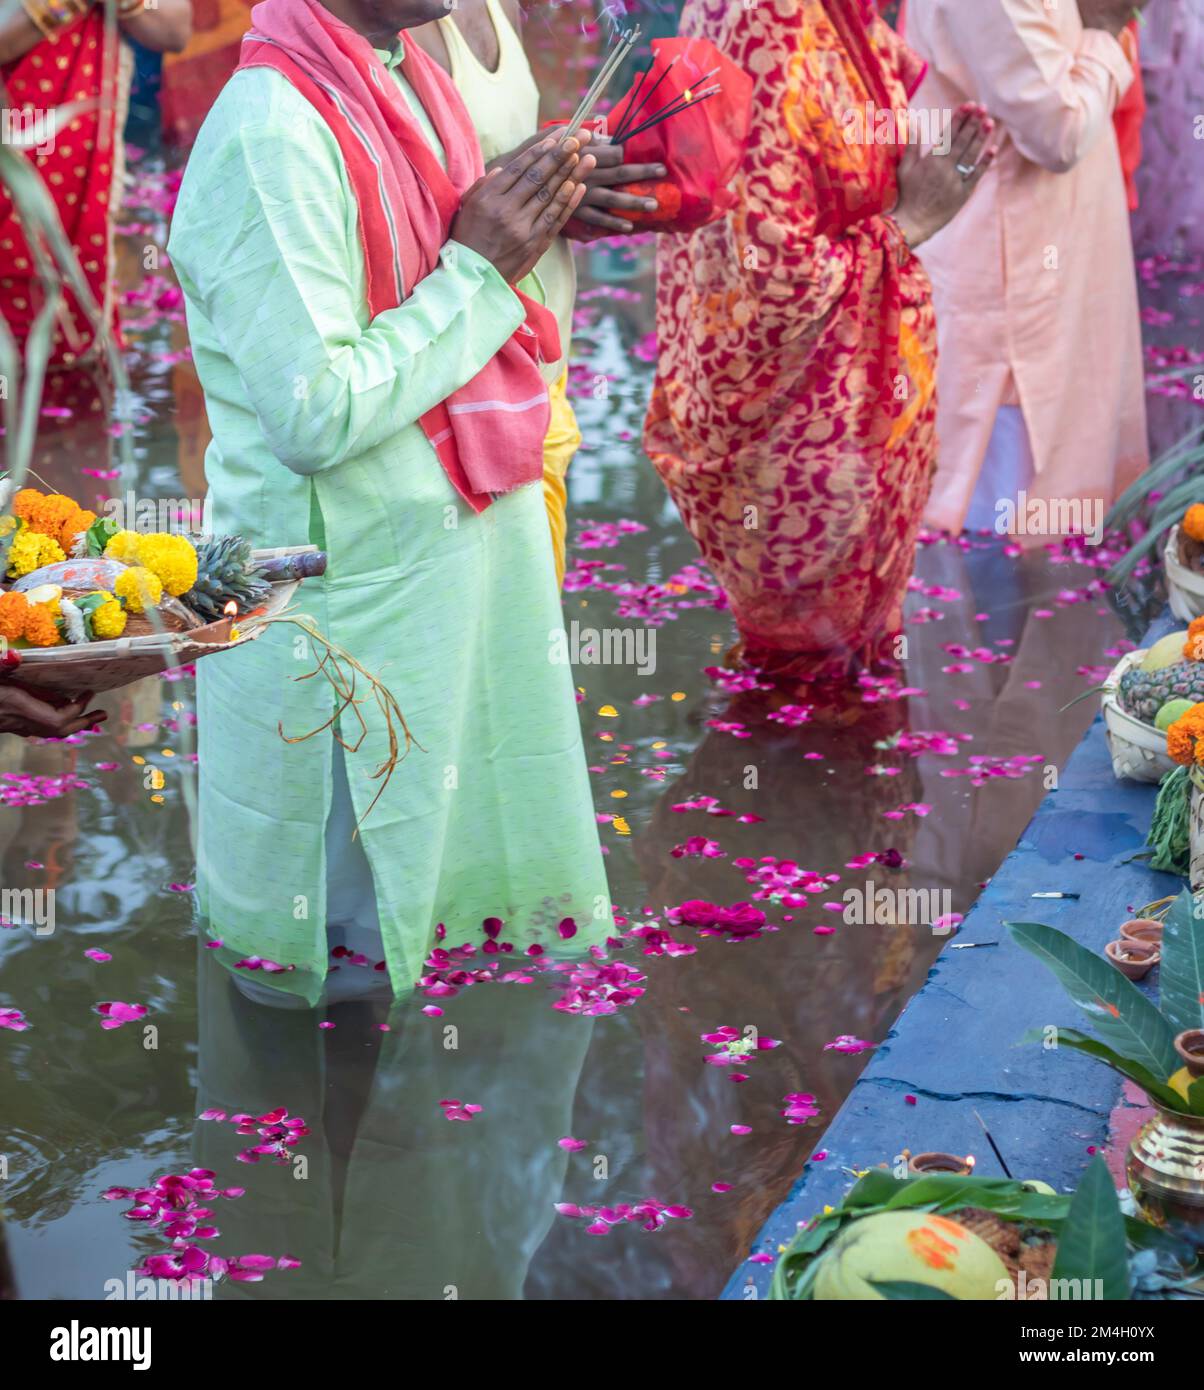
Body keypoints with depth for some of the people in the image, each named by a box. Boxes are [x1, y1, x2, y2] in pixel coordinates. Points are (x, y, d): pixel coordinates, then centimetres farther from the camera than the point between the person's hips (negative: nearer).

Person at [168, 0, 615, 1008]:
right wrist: (476, 271, -21)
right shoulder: (271, 135, -27)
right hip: (354, 571, -9)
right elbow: (314, 417, -29)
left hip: (465, 525, 9)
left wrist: (525, 220, -5)